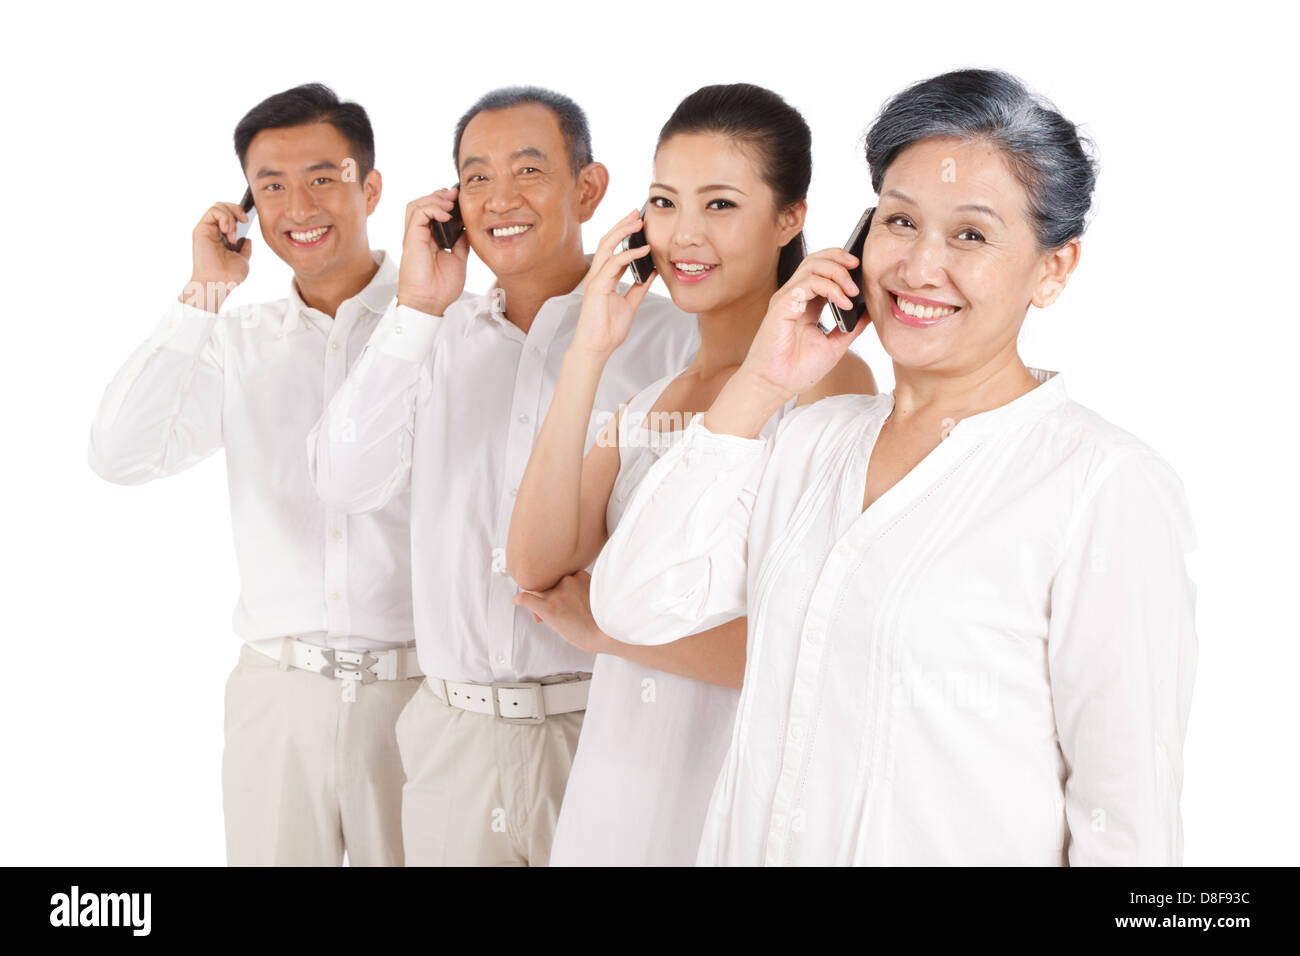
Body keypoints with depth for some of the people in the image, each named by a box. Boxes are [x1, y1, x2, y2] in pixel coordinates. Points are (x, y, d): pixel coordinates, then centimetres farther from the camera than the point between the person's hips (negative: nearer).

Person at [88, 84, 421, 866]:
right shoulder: (237, 342, 6)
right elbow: (121, 456, -6)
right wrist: (206, 293, -7)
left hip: (415, 690, -2)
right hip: (277, 691, 3)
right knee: (272, 853, 12)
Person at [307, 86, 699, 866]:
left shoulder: (667, 336, -6)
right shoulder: (441, 339, 8)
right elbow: (349, 483, -5)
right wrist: (417, 311, -9)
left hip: (601, 728, -3)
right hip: (451, 734, 4)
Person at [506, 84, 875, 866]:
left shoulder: (828, 379, -12)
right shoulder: (645, 400, 8)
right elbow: (536, 565, -6)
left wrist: (605, 626, -7)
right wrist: (587, 355, -9)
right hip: (618, 779, 6)